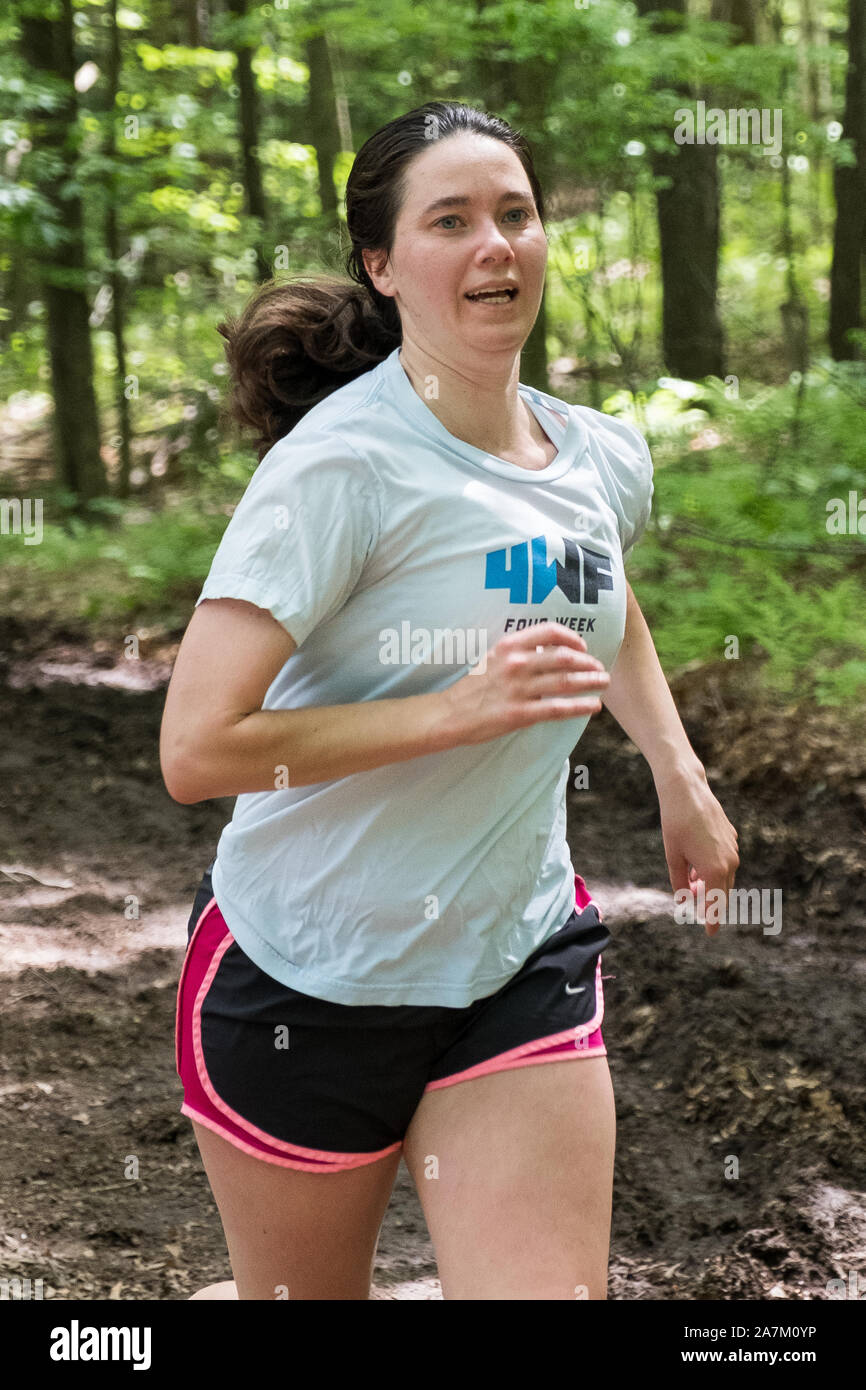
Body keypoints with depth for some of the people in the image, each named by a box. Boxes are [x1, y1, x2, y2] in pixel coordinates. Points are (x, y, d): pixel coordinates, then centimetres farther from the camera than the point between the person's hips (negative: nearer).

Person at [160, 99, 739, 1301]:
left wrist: (680, 777, 22)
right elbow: (196, 750, -27)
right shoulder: (342, 465, -20)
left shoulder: (608, 459, 2)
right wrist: (465, 705, -27)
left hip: (525, 967, 5)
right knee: (302, 1301, 12)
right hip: (306, 978, -5)